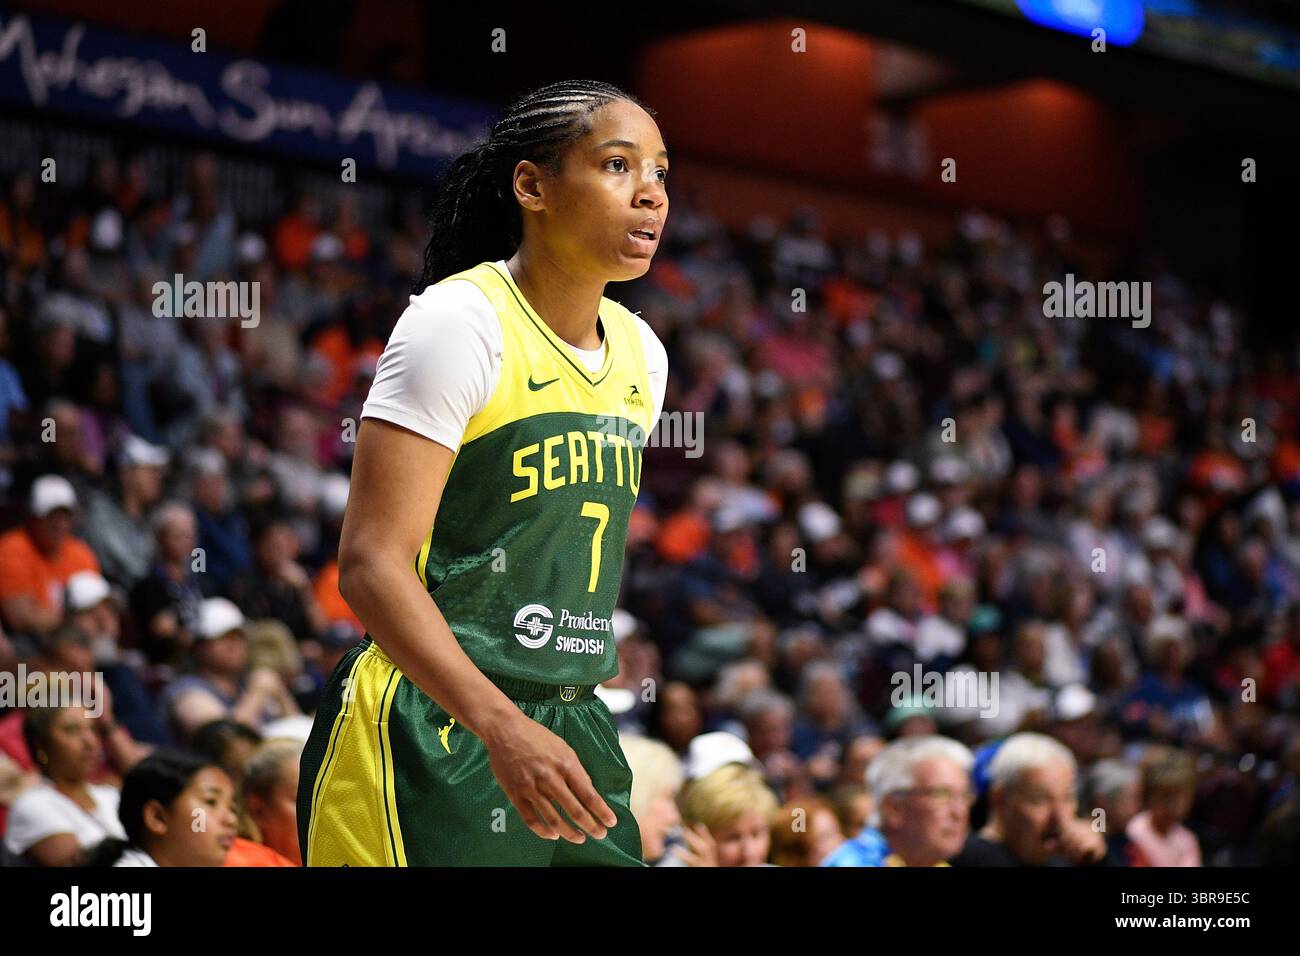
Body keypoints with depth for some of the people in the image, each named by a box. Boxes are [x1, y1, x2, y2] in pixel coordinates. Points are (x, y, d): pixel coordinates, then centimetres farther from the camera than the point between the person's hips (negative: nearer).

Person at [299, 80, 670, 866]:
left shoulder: (641, 355, 11)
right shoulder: (458, 322, -12)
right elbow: (371, 563, -19)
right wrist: (503, 727, -28)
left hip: (571, 734, 7)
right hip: (434, 733, -7)